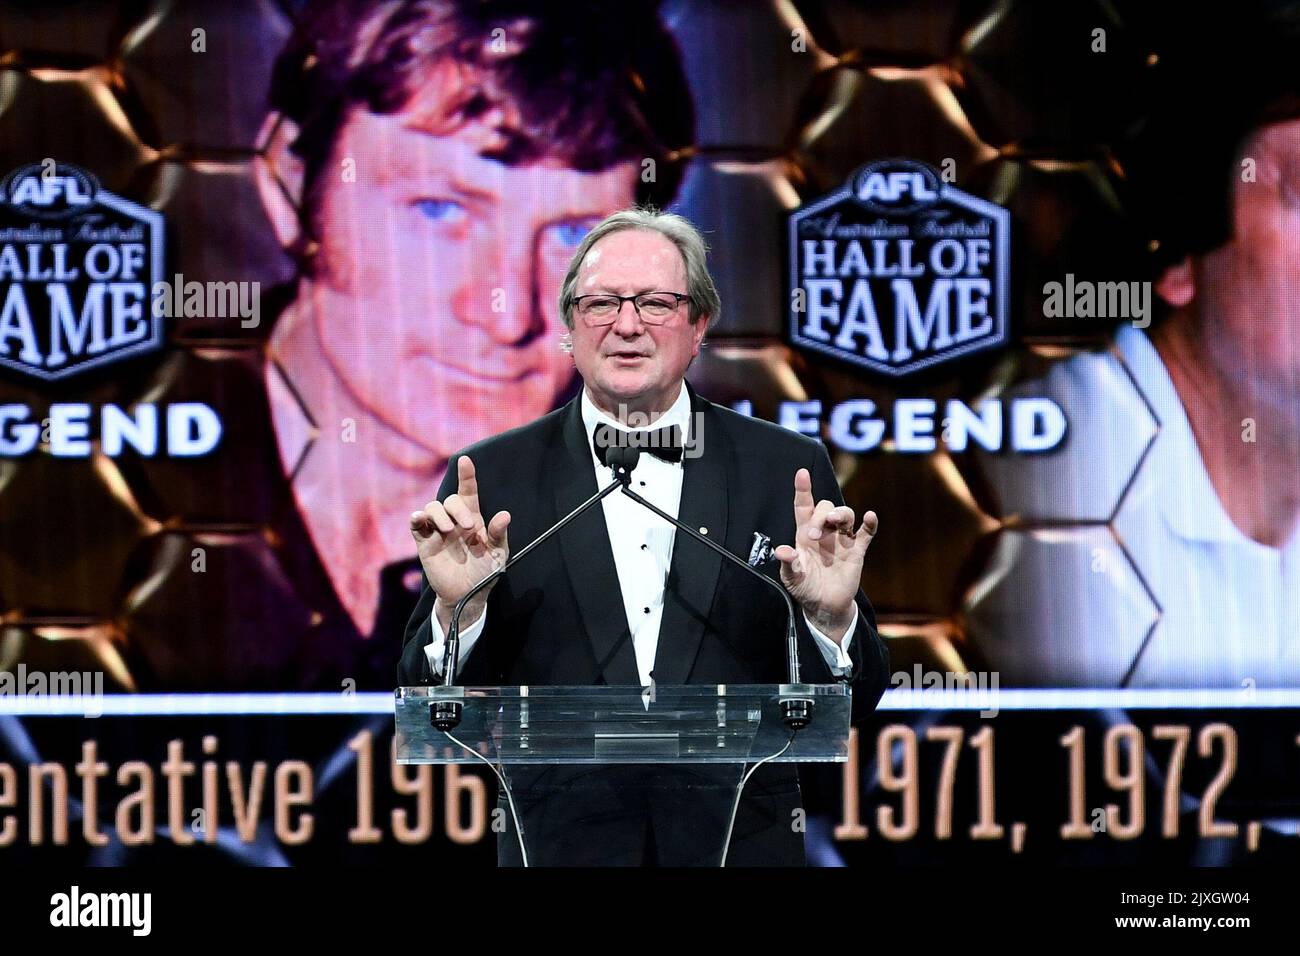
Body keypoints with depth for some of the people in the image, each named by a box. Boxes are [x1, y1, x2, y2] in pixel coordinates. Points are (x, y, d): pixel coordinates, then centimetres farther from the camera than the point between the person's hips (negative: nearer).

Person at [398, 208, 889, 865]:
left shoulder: (787, 470, -1)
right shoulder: (494, 477, -2)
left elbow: (849, 704, 0)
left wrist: (831, 614, -19)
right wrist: (458, 605, -20)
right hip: (558, 848, -1)